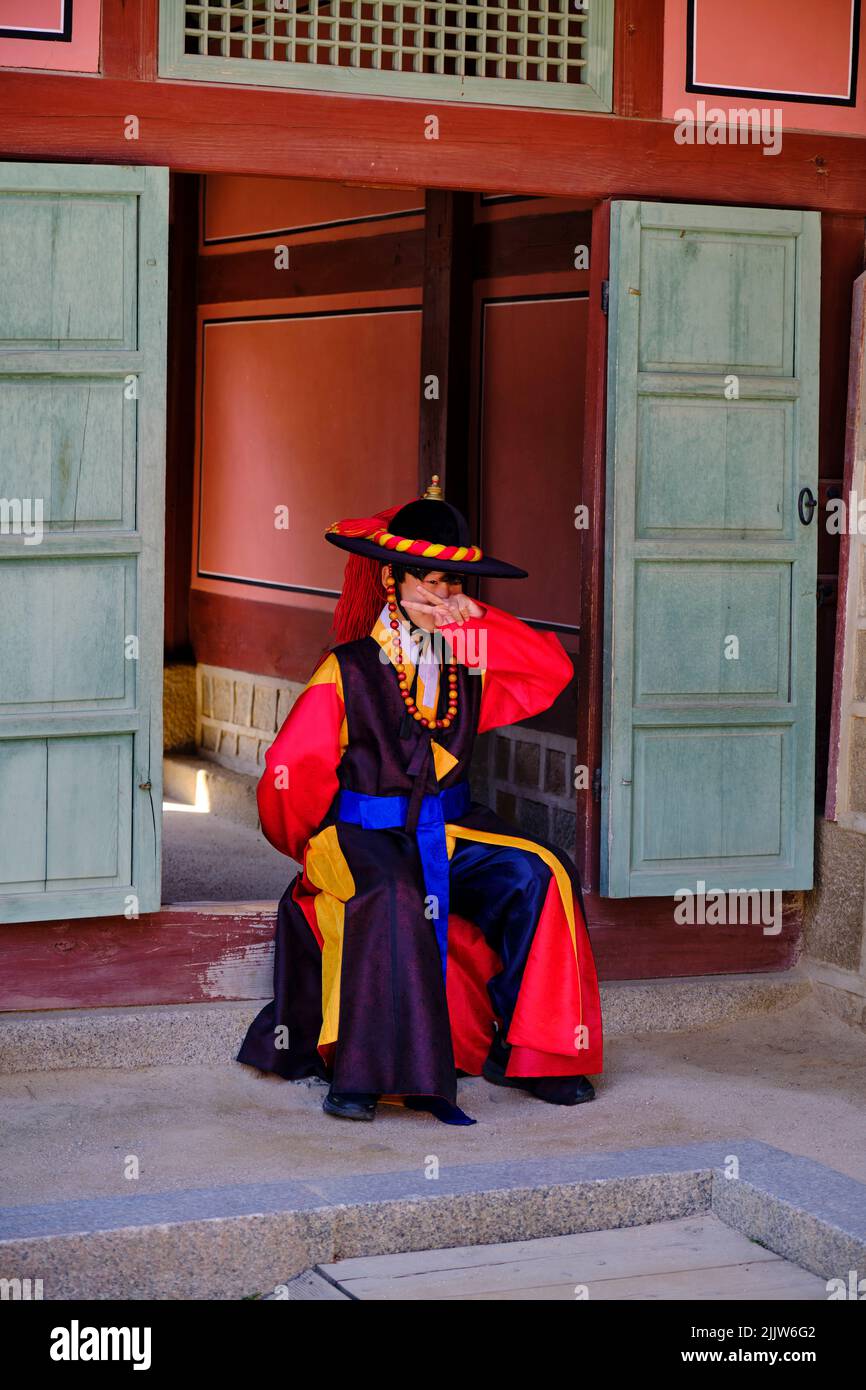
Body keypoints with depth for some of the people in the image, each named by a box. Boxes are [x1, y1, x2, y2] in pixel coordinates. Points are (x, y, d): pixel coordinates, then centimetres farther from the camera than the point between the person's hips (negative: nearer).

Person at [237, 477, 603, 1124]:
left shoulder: (468, 665, 10)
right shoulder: (347, 669, -5)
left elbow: (554, 669, 0)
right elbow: (292, 770, -7)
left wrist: (471, 620, -5)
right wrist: (310, 846, 2)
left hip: (450, 832, 5)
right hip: (360, 835, -5)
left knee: (541, 875, -20)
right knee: (392, 897, -38)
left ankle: (530, 1053, -12)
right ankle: (362, 1069, -33)